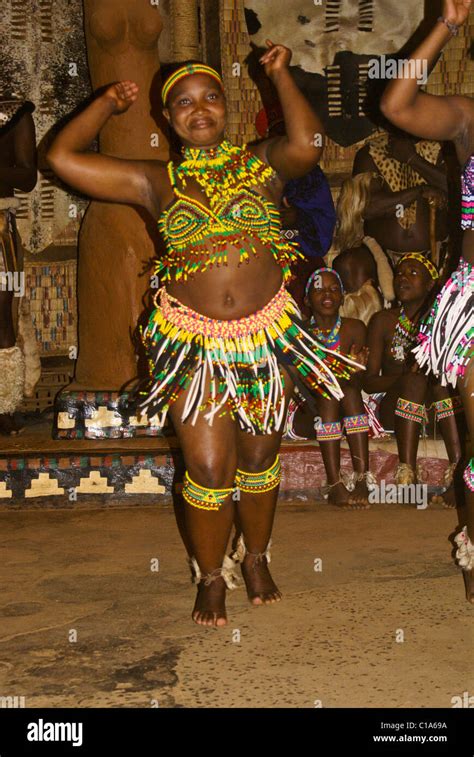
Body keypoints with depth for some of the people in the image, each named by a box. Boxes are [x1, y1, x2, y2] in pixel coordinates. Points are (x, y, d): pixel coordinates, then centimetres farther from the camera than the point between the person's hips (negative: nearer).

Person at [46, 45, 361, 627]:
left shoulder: (261, 164, 3)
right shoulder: (157, 182, 4)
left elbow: (306, 146, -21)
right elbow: (63, 157, 1)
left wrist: (280, 75, -10)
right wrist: (107, 104, 10)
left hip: (265, 337, 1)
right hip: (192, 341, 0)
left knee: (260, 457, 15)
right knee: (208, 467, 0)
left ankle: (256, 558, 40)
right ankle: (211, 576, 25)